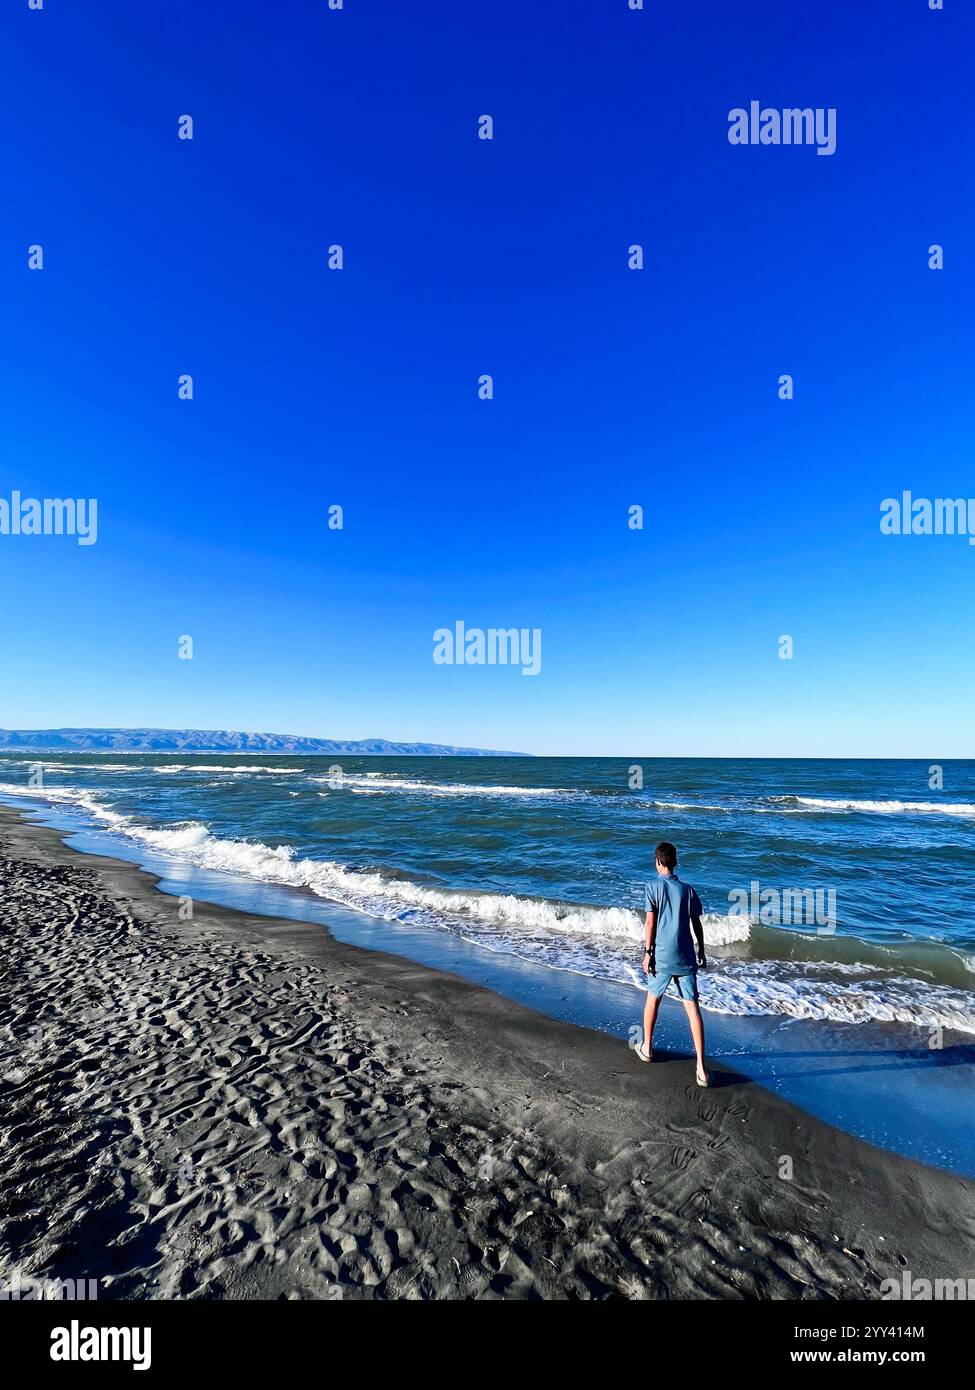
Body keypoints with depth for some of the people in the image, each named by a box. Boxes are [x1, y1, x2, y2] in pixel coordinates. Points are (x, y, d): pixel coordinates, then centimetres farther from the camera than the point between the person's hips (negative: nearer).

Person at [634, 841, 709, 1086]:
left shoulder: (653, 887, -5)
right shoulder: (687, 890, 5)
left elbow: (650, 922, -10)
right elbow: (697, 924, 8)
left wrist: (647, 953, -5)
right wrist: (701, 952, 18)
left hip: (661, 956, -2)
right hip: (685, 957, 2)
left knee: (653, 998, 18)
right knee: (692, 1007, 3)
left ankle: (646, 1048, 33)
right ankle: (701, 1067, -2)